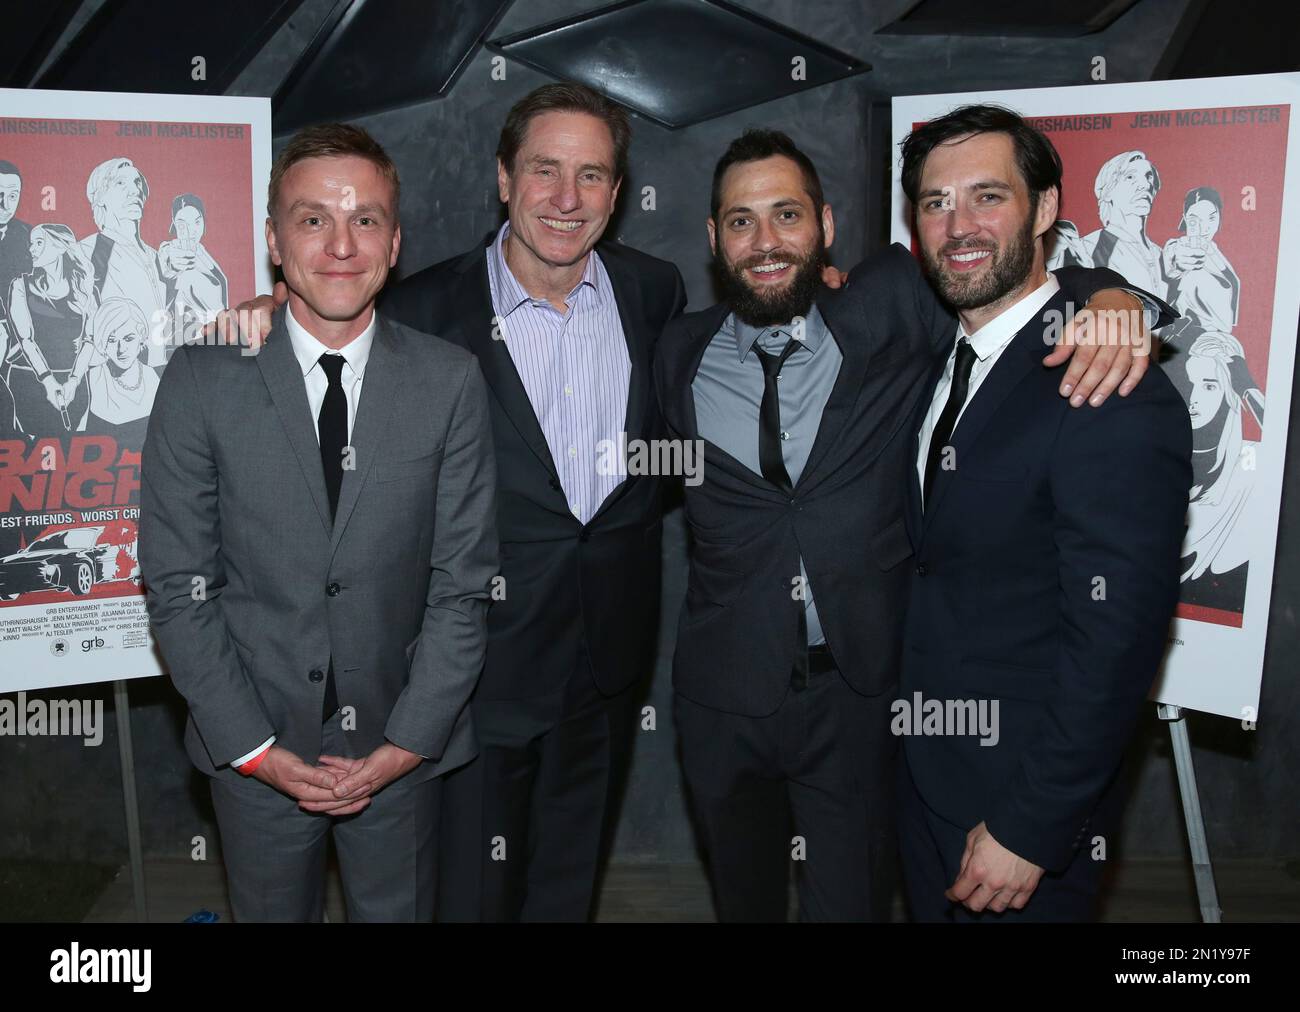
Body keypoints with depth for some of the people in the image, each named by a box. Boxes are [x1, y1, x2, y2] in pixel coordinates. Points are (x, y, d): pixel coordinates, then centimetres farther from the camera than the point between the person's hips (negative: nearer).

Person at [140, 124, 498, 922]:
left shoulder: (451, 383, -7)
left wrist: (407, 742, -10)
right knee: (270, 912, 20)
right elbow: (179, 586, -6)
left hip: (402, 746, 0)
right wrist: (252, 747, -9)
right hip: (254, 753, 0)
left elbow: (462, 583, -6)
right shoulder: (202, 381, -8)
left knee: (400, 911, 19)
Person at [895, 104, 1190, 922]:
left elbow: (1116, 639, -23)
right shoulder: (946, 362, 4)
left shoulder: (1116, 395, -23)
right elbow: (936, 561, 5)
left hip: (1026, 800, -7)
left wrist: (1030, 830, -19)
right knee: (932, 907, 24)